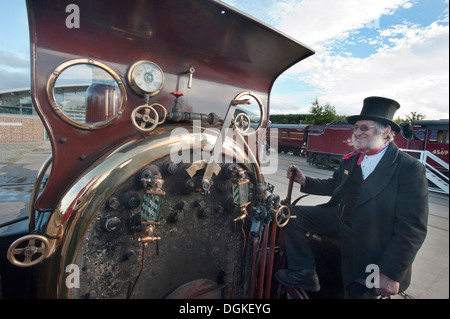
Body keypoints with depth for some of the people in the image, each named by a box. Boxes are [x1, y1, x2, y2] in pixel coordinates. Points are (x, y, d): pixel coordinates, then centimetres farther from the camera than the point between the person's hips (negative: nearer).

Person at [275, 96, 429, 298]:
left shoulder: (410, 169, -16)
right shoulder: (351, 159, 3)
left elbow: (412, 229, -18)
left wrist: (391, 274, -21)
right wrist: (304, 181, 1)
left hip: (370, 247, -5)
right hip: (338, 219, 6)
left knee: (359, 292, -2)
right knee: (291, 215, -3)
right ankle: (305, 275, 7)